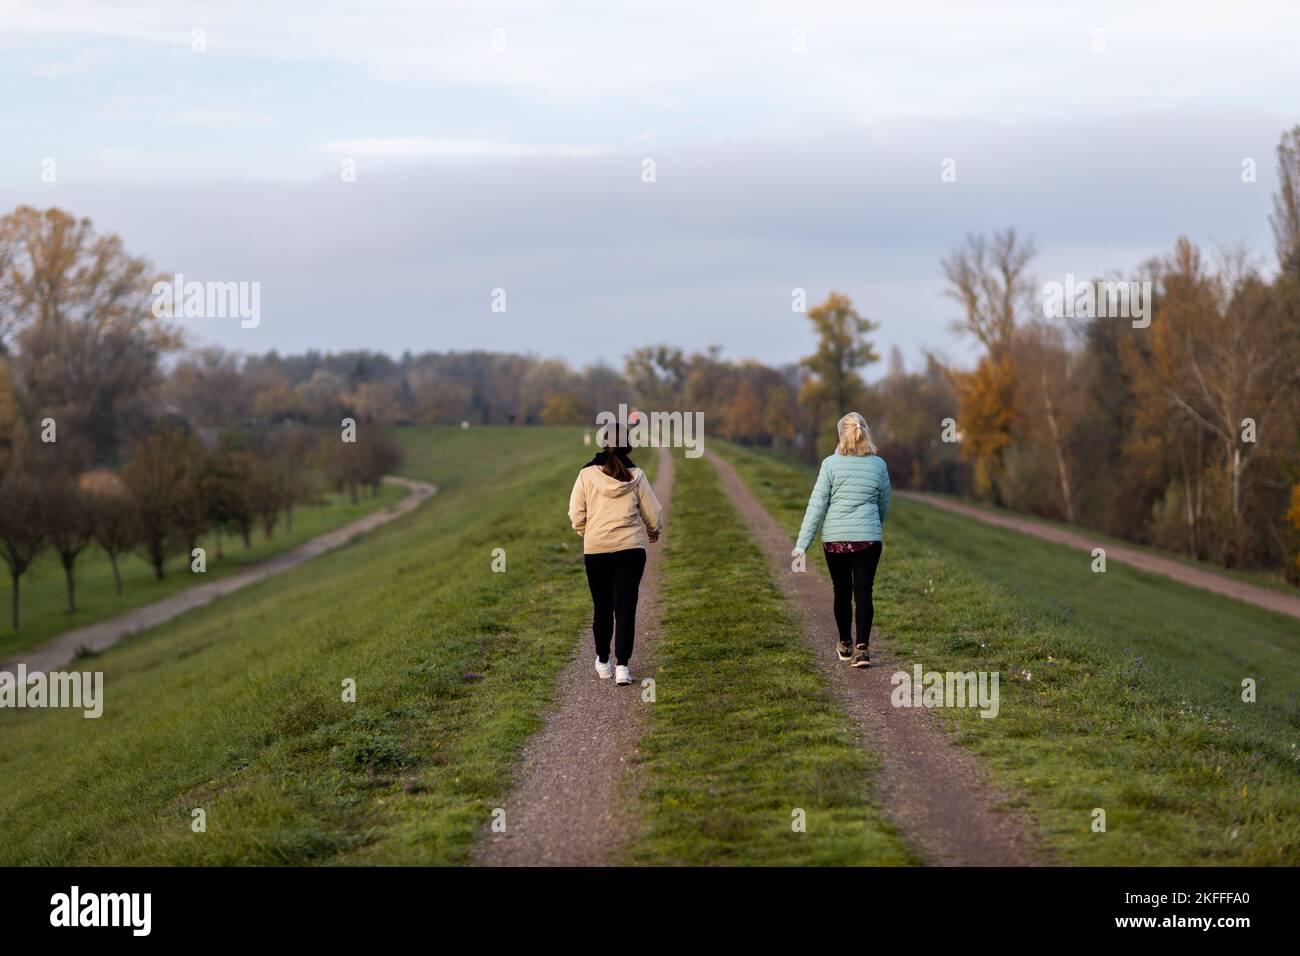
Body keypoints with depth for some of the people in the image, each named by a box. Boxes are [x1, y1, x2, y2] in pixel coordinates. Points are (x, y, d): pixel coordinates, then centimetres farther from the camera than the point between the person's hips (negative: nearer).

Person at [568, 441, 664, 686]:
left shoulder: (587, 475, -3)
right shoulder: (636, 476, -2)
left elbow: (576, 516, -2)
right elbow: (653, 514, 4)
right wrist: (654, 532, 26)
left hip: (595, 550, 1)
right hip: (631, 549, -1)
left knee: (601, 607, 15)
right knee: (625, 608, 1)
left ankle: (603, 662, 29)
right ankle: (622, 666, -8)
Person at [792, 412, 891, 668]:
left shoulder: (831, 464, -7)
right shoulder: (879, 465, 0)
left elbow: (816, 505, -8)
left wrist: (802, 544, -5)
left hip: (835, 539, 0)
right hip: (868, 538, 0)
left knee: (842, 592, 14)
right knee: (863, 593, 1)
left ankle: (845, 645, 28)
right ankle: (862, 647, -13)